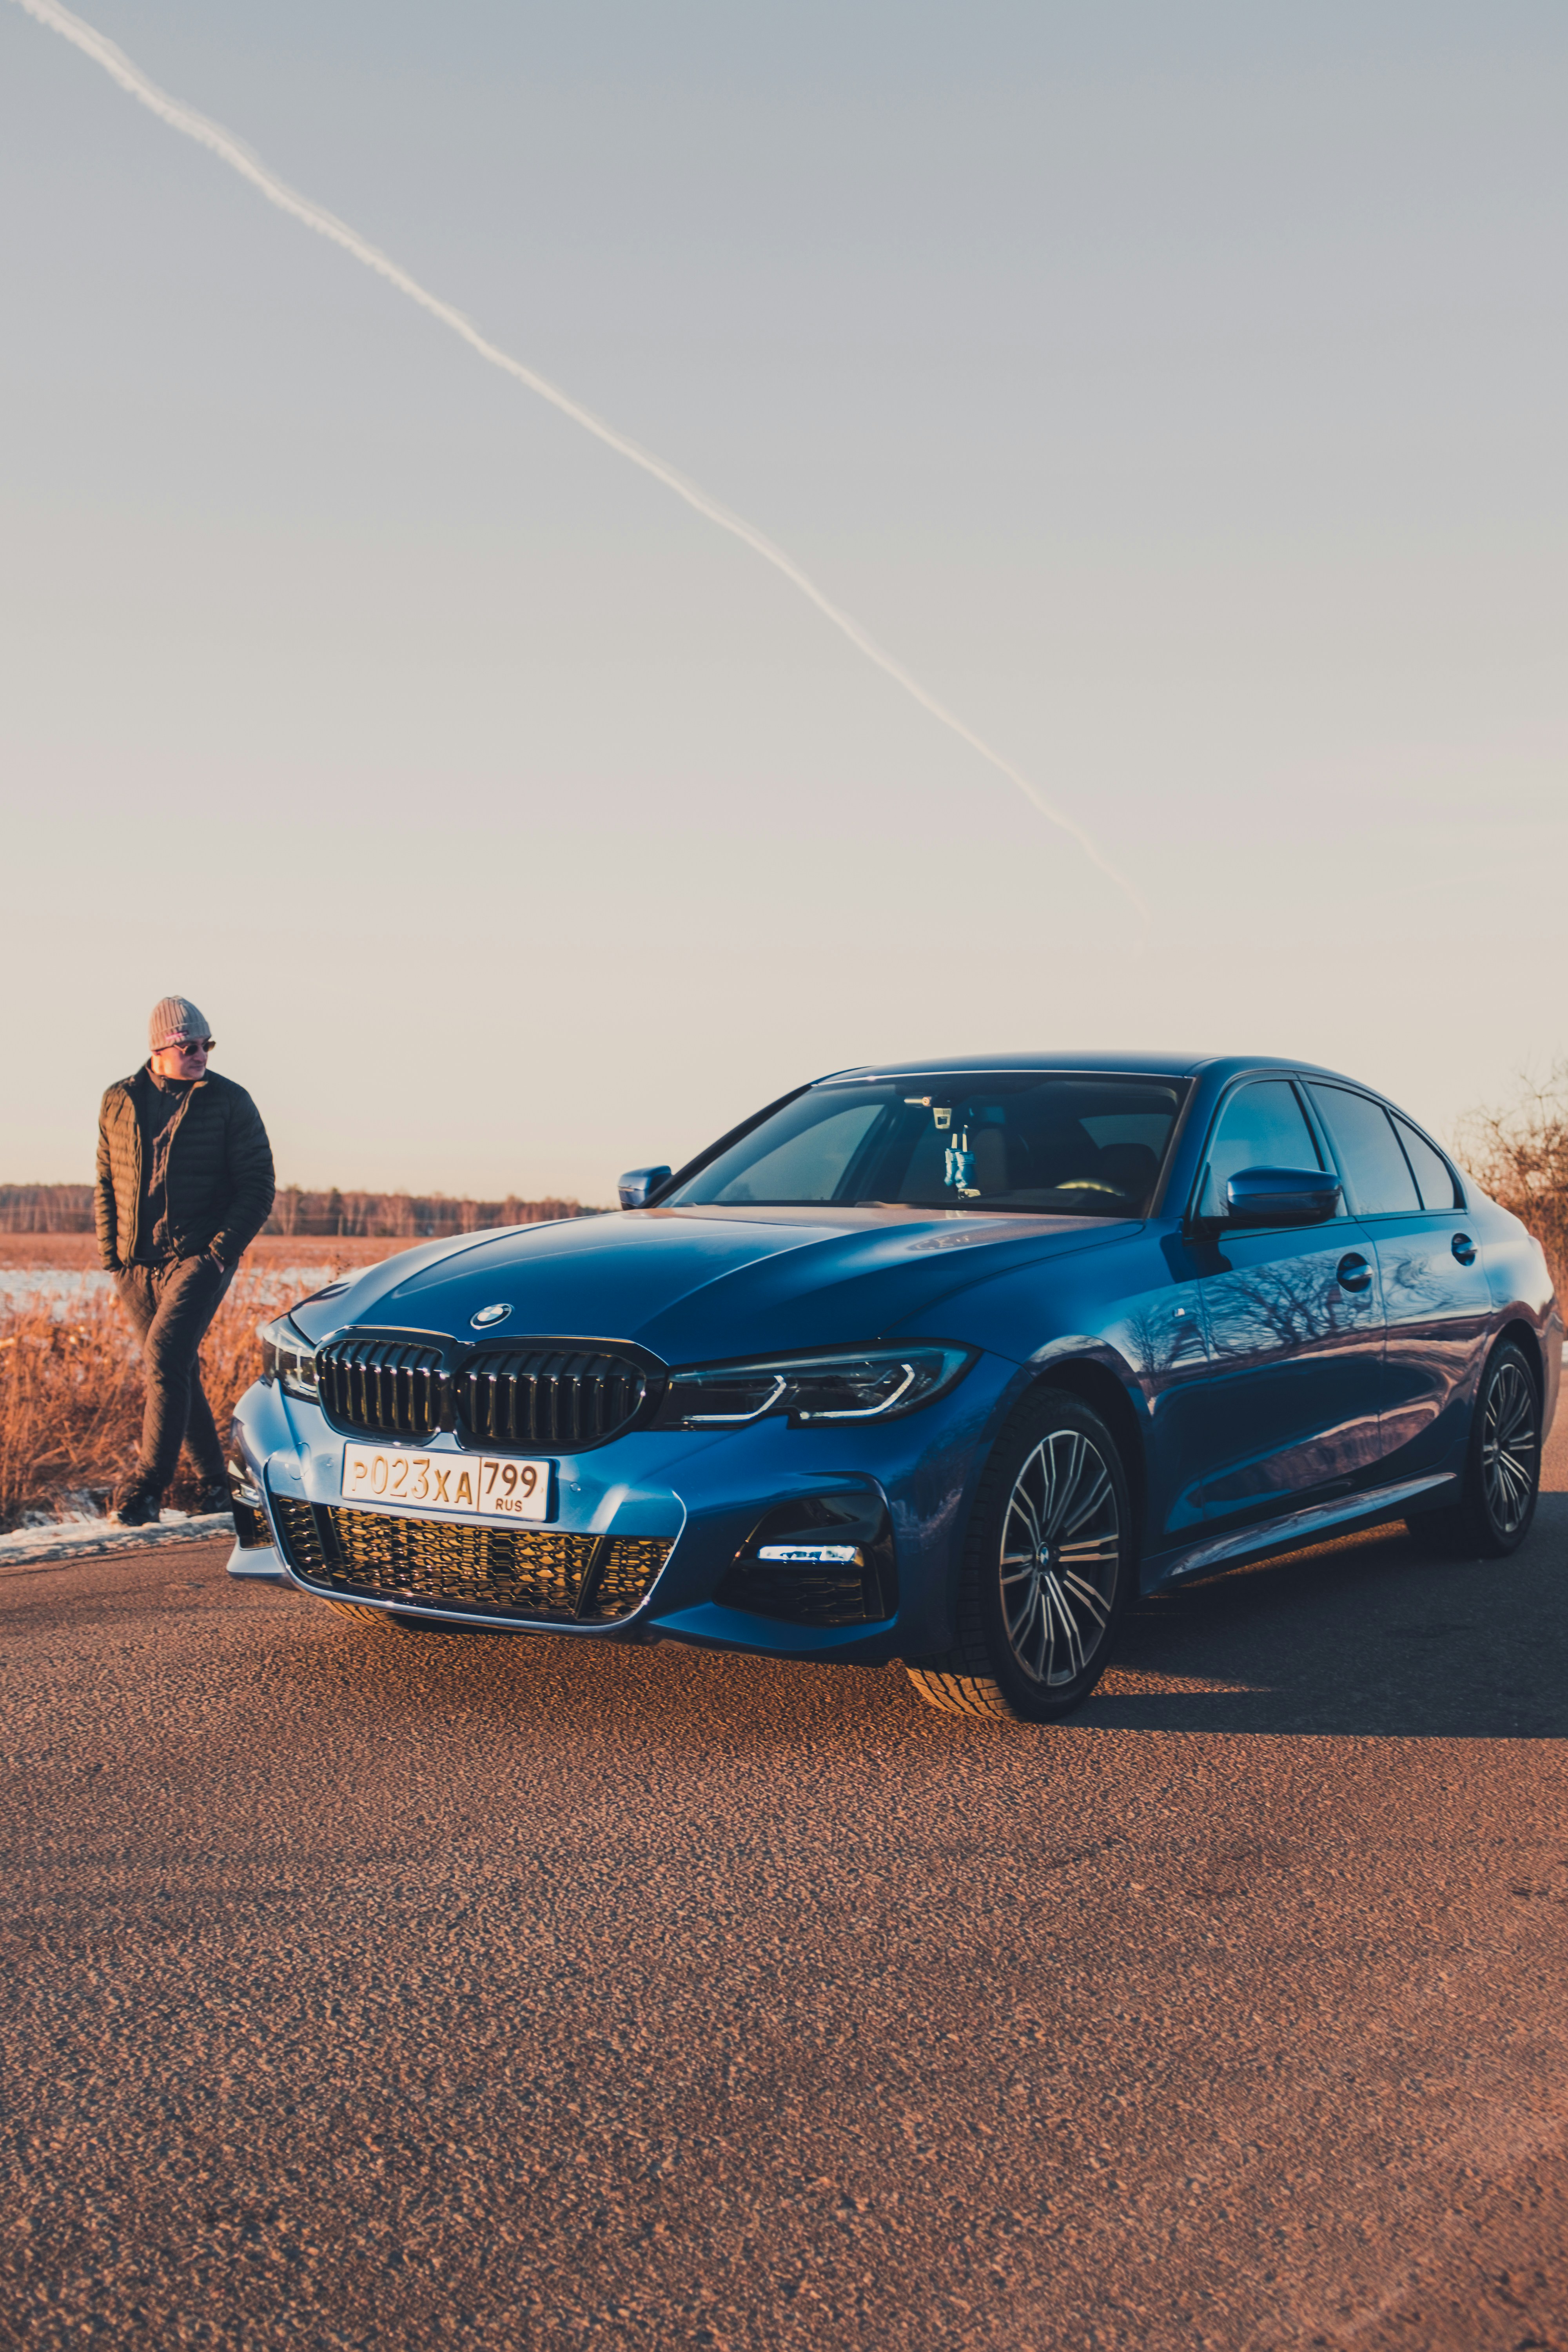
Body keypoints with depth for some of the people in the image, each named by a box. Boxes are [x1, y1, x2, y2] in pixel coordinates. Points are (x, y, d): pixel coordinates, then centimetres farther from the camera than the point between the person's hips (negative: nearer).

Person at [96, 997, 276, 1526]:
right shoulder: (120, 1102, 9)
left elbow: (257, 1186, -2)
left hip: (200, 1258, -4)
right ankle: (215, 1483, 22)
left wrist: (221, 1250, -12)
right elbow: (106, 1181, 16)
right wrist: (110, 1250, 6)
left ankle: (147, 1487, -19)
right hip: (135, 1264, 4)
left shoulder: (229, 1101, -1)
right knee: (177, 1371, 9)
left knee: (164, 1354, -21)